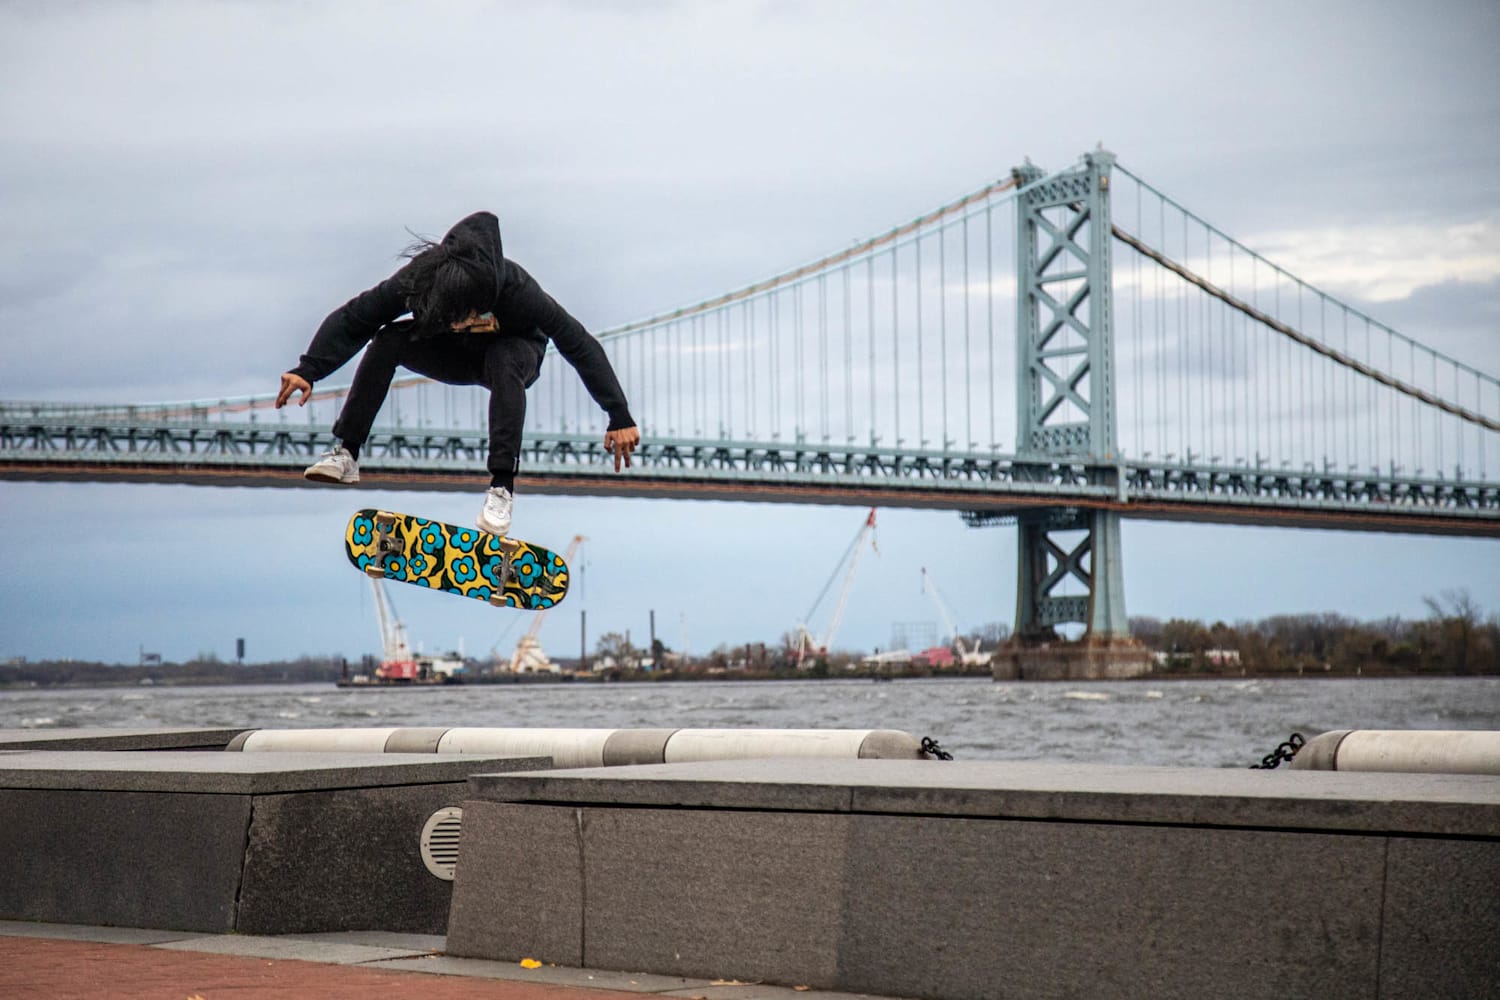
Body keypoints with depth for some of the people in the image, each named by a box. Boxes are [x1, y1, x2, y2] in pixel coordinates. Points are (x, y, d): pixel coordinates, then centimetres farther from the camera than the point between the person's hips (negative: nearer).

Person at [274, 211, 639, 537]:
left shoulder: (515, 289, -38)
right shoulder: (416, 281, -31)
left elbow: (581, 345, -32)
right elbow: (352, 318, -23)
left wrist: (620, 418, -32)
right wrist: (308, 370, -36)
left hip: (514, 351, -3)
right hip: (454, 355, 3)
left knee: (503, 362, -39)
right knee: (389, 339, -25)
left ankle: (502, 486, -33)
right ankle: (346, 455, -19)